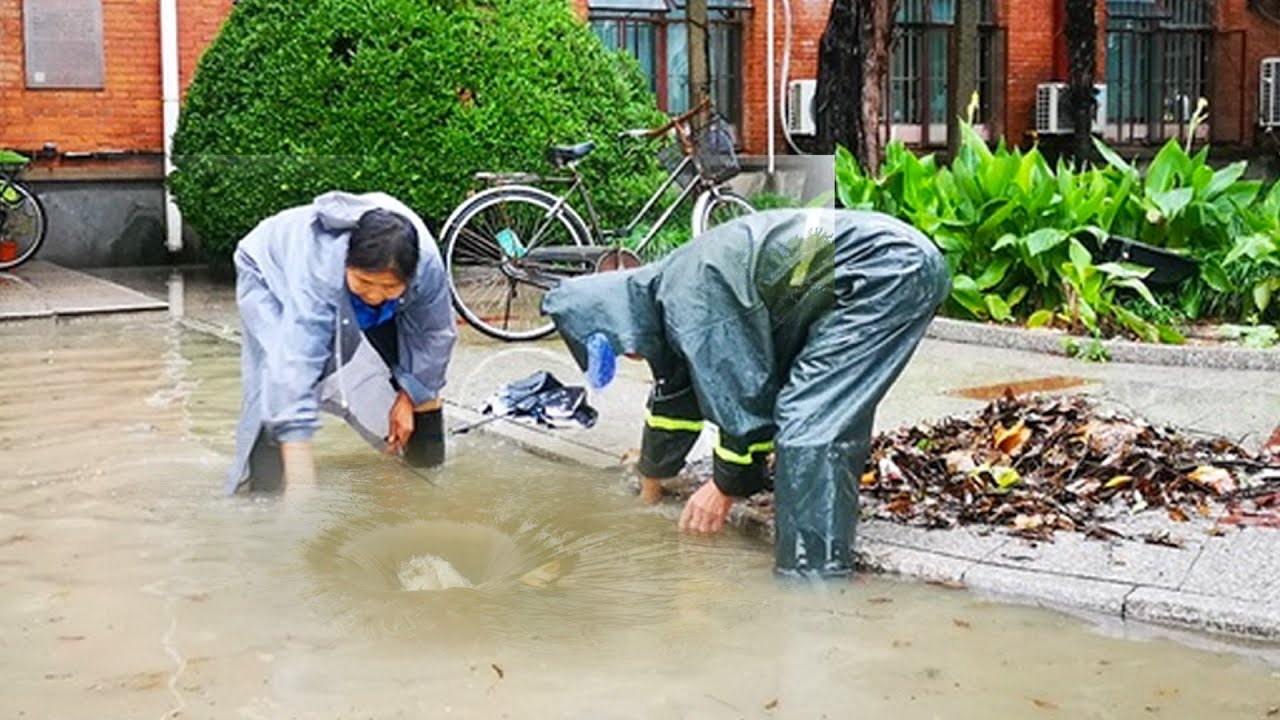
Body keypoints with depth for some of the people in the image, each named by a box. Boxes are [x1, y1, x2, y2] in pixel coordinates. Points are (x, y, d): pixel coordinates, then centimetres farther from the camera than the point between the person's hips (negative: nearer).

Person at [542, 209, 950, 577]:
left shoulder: (691, 297, -17)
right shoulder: (669, 295, 15)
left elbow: (745, 397, -15)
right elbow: (674, 396, 28)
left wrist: (726, 487, 1)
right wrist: (649, 492, 39)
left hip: (889, 273, -10)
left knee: (808, 422, -13)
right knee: (830, 421, 14)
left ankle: (813, 579, -11)